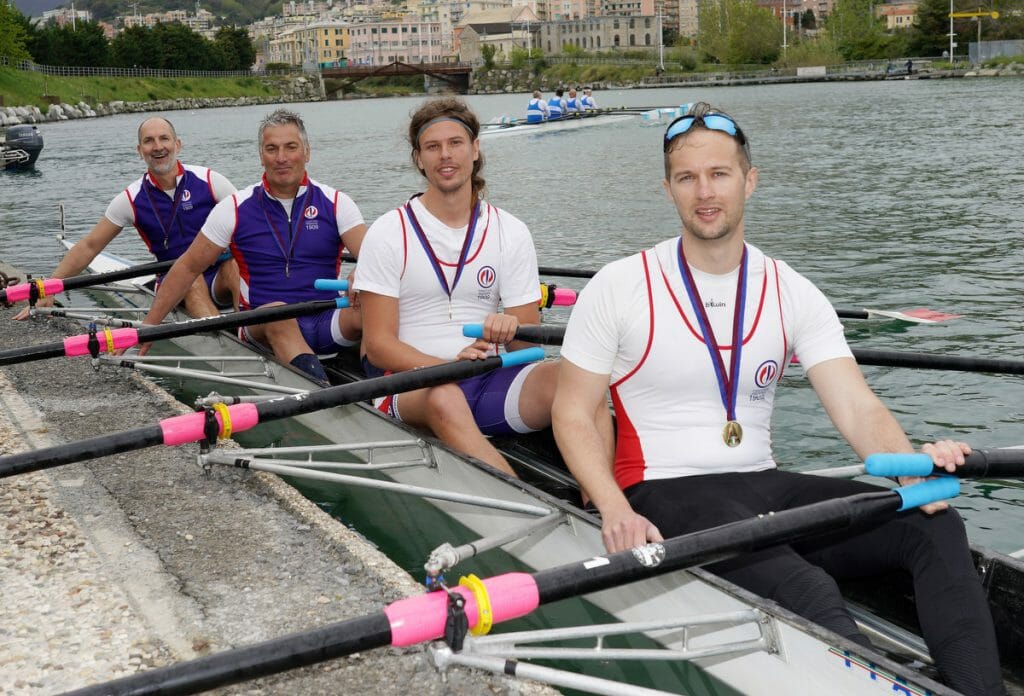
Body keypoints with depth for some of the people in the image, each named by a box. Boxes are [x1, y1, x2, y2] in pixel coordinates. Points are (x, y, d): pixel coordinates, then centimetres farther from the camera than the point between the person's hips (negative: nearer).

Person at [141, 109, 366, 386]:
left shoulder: (334, 203, 7)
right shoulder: (236, 208, 6)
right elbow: (188, 267, 11)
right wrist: (148, 326, 6)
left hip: (327, 323, 1)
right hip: (264, 329, -1)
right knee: (276, 312, -37)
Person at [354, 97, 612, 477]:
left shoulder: (510, 233, 8)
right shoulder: (389, 233, 1)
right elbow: (377, 344, -5)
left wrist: (512, 329, -20)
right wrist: (449, 367, -22)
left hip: (487, 379, 3)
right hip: (412, 382, -3)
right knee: (443, 396, -39)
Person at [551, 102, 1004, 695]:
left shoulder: (793, 294, 6)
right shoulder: (619, 288, -2)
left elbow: (858, 408, -5)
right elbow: (573, 414, -1)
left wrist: (913, 466, -28)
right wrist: (615, 509, -19)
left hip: (765, 488, 5)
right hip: (667, 496, -4)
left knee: (935, 526, -19)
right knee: (809, 593, -33)